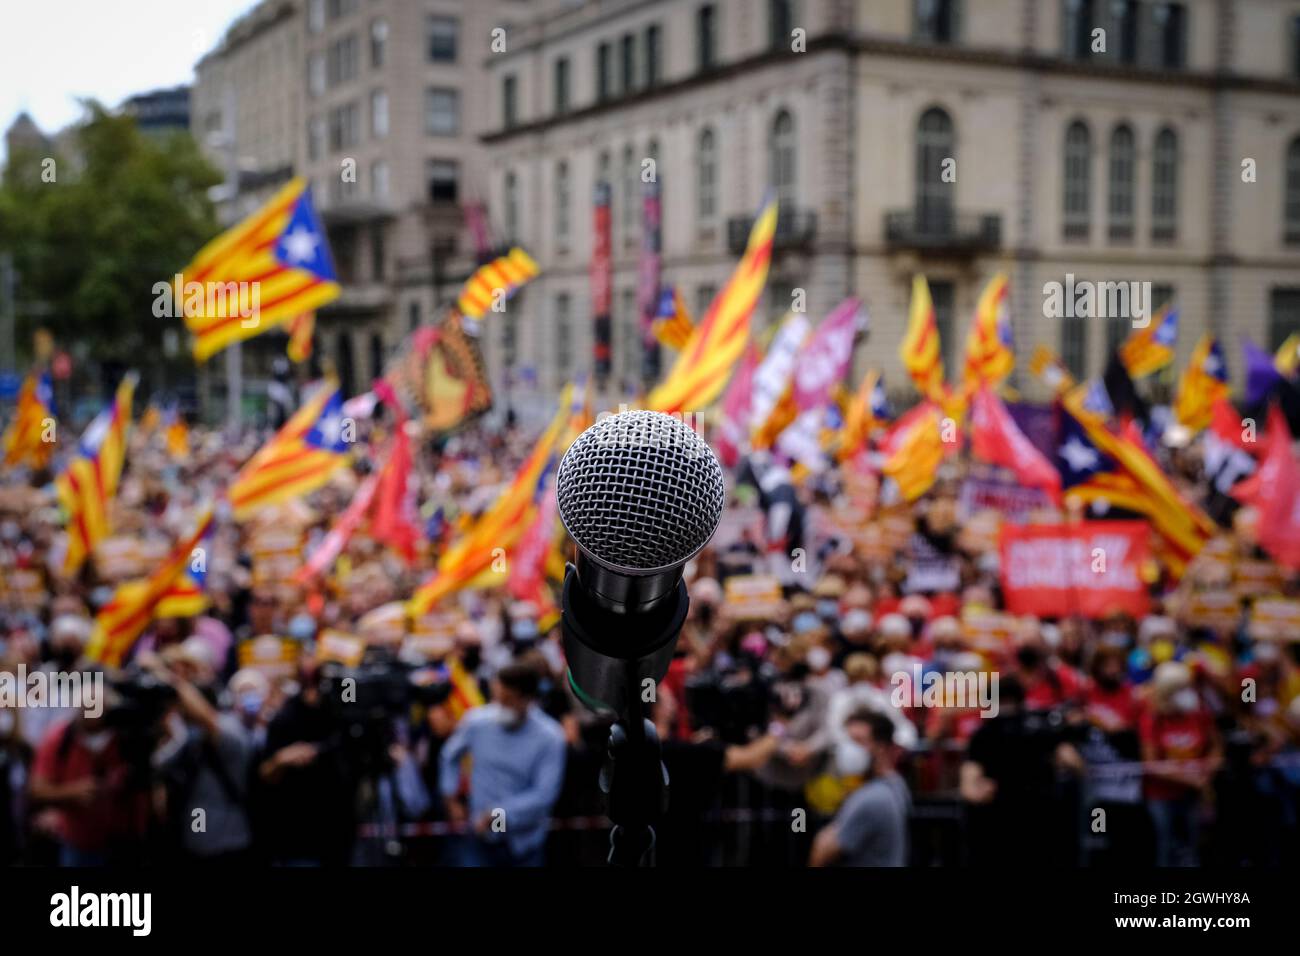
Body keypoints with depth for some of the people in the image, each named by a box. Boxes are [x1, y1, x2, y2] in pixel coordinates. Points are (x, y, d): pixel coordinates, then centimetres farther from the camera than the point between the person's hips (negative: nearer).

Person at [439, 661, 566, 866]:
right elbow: (449, 756, 11)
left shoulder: (550, 738, -18)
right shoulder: (476, 721, -9)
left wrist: (499, 814, -21)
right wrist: (452, 798, 9)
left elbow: (545, 794, -19)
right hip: (480, 838, 1)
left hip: (525, 844, -1)